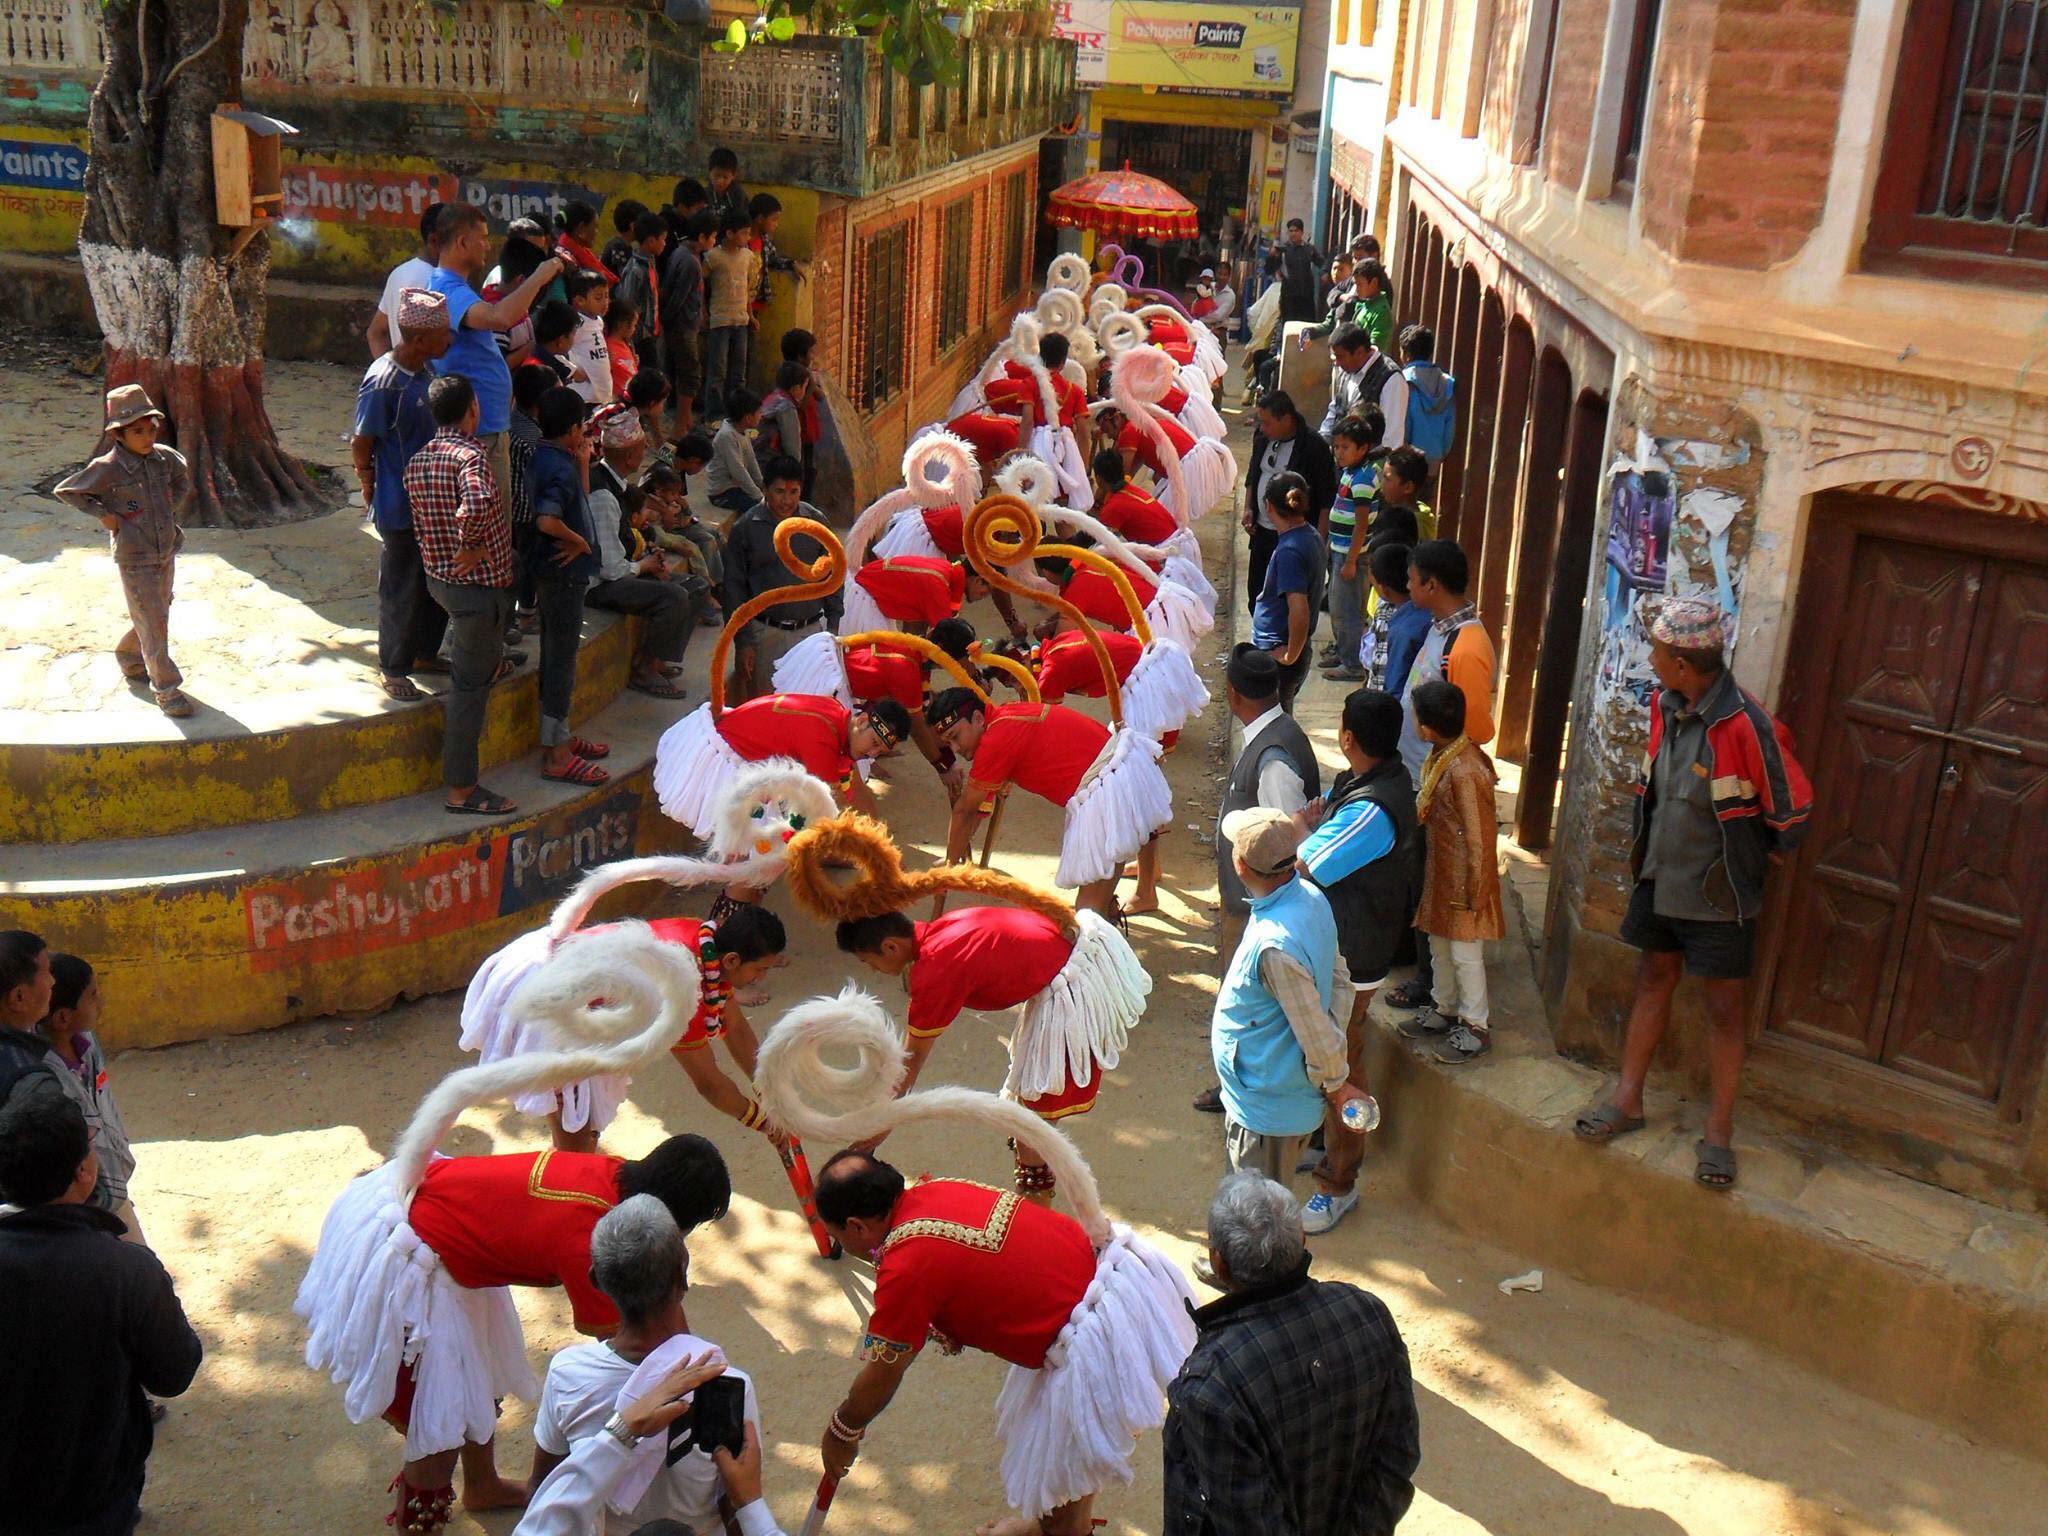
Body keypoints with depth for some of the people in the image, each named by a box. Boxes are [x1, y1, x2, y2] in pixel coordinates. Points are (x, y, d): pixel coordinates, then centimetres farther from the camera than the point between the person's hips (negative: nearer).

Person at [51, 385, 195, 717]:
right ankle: (166, 689, 5)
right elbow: (63, 490, -4)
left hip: (166, 552, 6)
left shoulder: (164, 457, -2)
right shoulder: (106, 468, -15)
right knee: (152, 624, -3)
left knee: (157, 614, 20)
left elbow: (182, 478, 21)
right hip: (135, 559, -6)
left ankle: (129, 658, 45)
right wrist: (102, 514, -10)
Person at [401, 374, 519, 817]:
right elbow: (476, 505, -41)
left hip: (437, 578, 8)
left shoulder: (417, 461, 5)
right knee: (471, 685, -1)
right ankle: (461, 789, 5)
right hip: (478, 584, -8)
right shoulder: (471, 456, -21)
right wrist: (471, 548, -25)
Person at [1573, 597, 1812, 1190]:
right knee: (1654, 982, 17)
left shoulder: (1745, 726, -25)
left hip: (1718, 894, -7)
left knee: (1724, 1007, 6)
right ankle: (1628, 1099, 28)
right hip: (1661, 880, 7)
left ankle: (1719, 1130, 15)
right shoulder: (1664, 707, -2)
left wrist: (1761, 859, -3)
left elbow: (1793, 808, -17)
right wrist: (1645, 846, 14)